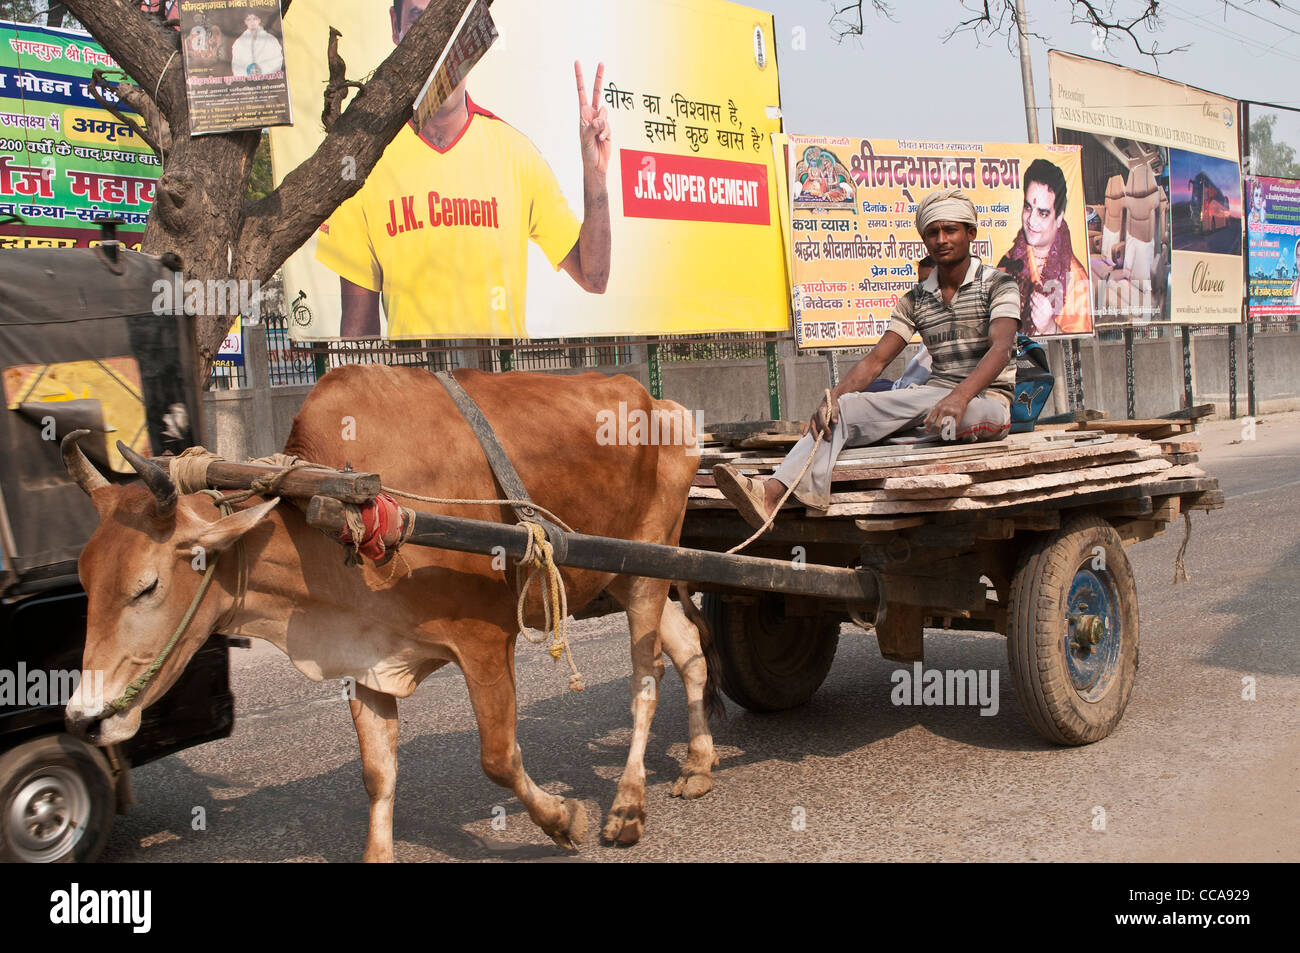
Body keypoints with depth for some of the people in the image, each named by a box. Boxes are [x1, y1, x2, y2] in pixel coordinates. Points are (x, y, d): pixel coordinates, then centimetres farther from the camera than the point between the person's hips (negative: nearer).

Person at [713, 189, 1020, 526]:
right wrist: (832, 397, -16)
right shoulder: (915, 300, 12)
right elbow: (875, 361, 4)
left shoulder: (998, 284, -2)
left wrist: (959, 397, -39)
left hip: (987, 399, -2)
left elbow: (1001, 349, -20)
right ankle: (771, 491, -40)